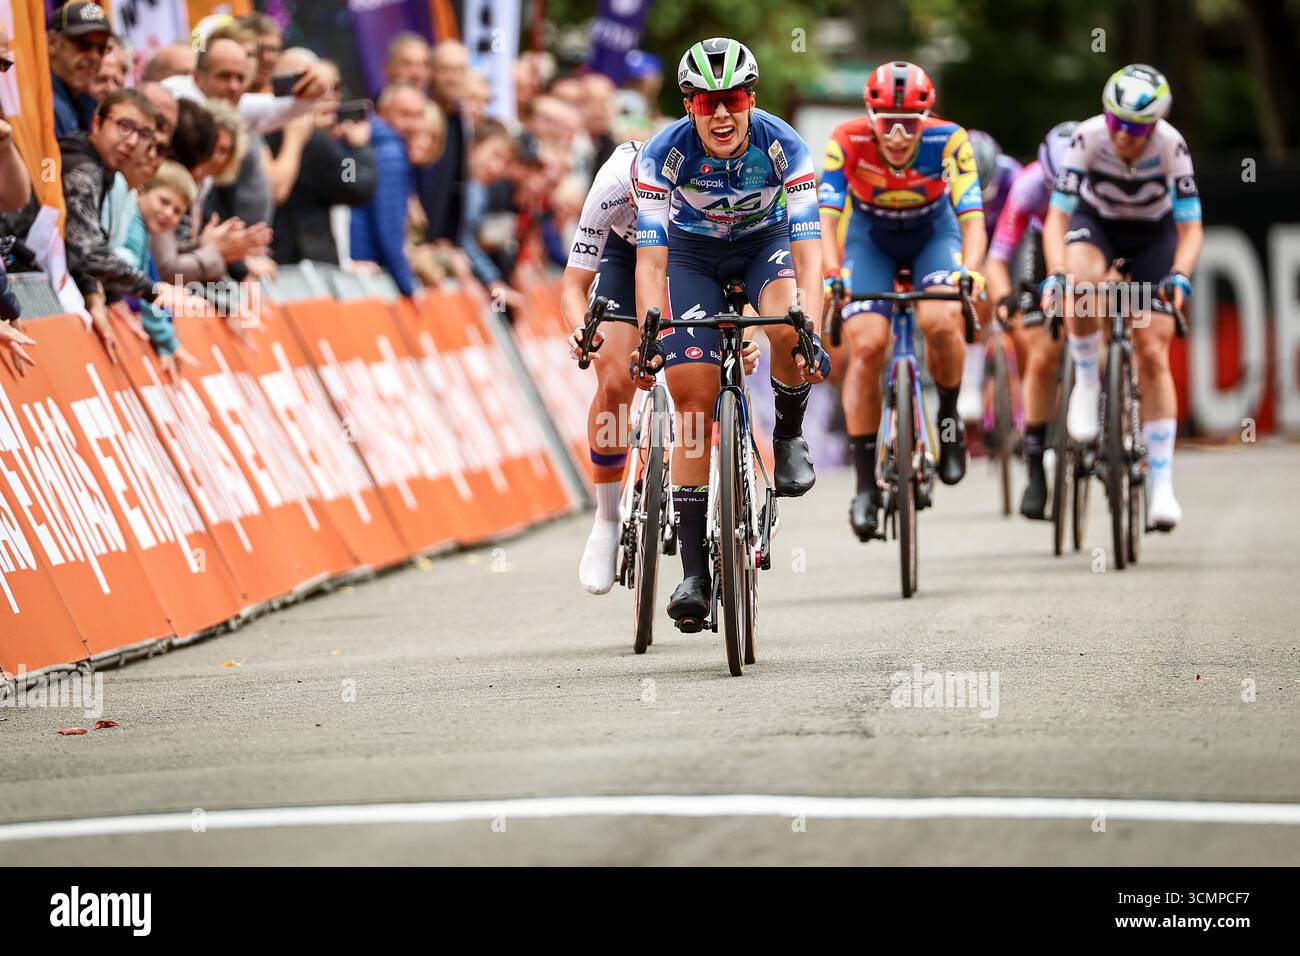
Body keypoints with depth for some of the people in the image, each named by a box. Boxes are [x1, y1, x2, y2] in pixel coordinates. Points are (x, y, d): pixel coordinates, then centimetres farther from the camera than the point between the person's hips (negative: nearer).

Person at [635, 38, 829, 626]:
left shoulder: (785, 148, -29)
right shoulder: (663, 155, -29)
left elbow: (807, 252, -33)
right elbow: (650, 262, -30)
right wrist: (648, 343, -43)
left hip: (766, 242, 0)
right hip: (693, 252, 0)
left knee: (789, 330, -35)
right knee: (693, 399, -13)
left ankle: (790, 434, -3)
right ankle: (694, 570, -10)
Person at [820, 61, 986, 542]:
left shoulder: (948, 141, -30)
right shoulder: (848, 141, -29)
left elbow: (972, 215, -35)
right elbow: (827, 214, -34)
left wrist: (970, 270, -53)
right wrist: (832, 274, -51)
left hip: (934, 235, 0)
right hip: (870, 237, 1)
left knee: (941, 322, -30)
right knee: (866, 344, -18)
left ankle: (949, 415, 0)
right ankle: (865, 484, -8)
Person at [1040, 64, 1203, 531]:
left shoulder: (1171, 145, -28)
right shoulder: (1088, 137, -29)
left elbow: (1190, 227, -25)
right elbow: (1057, 217, -29)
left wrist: (1180, 275, -44)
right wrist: (1056, 275, -44)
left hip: (1154, 233, 0)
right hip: (1096, 221, 0)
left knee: (1153, 355, -9)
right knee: (1083, 282, -37)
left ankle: (1162, 485, -4)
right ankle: (1086, 383, -11)